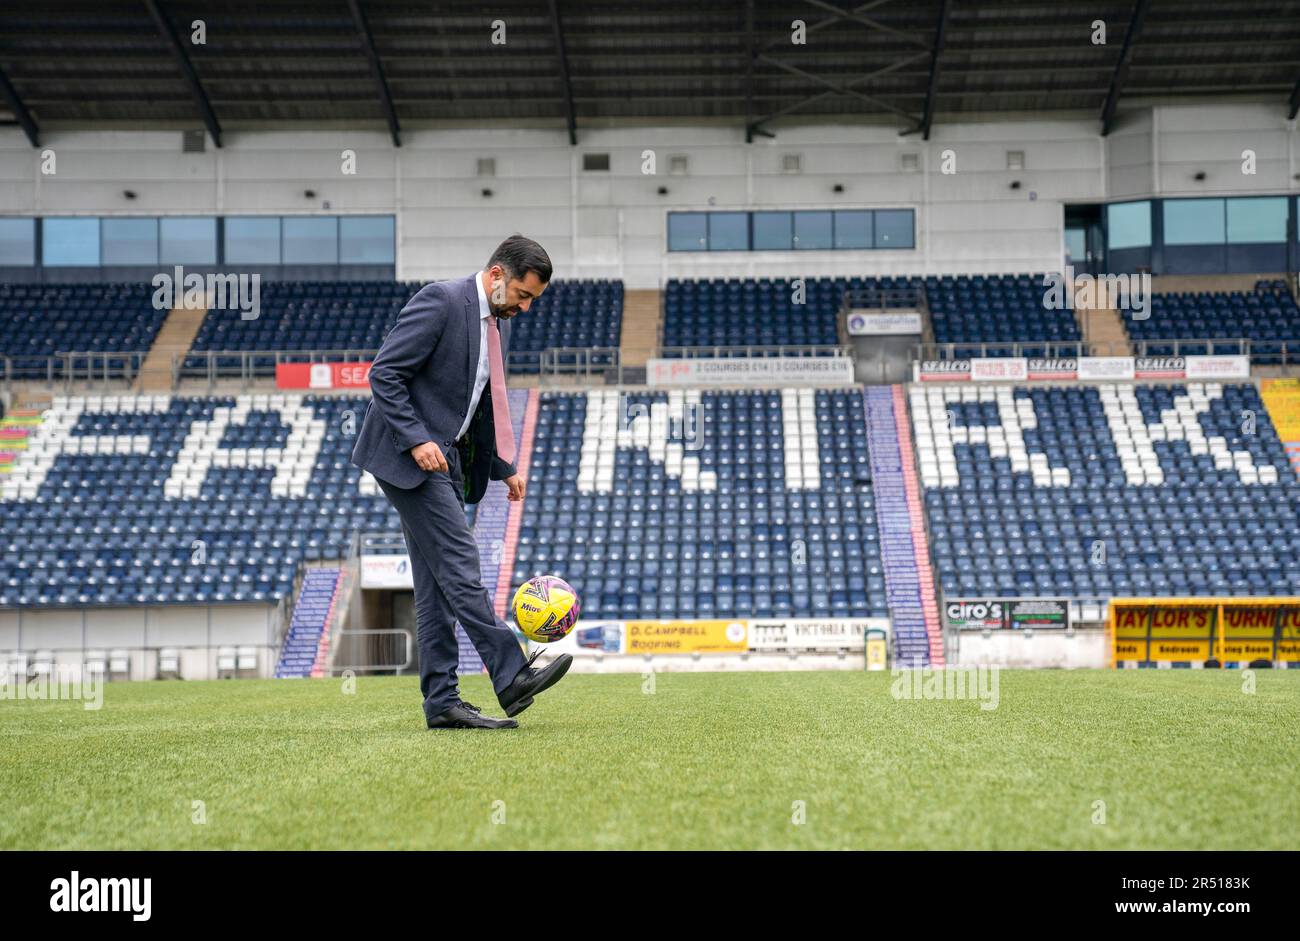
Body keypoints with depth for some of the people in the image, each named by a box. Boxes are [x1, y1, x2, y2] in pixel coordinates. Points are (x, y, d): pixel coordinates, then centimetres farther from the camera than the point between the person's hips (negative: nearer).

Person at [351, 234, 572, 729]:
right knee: (459, 562, -15)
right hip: (408, 455, -9)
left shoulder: (498, 320, 14)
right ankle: (511, 675, -19)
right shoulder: (440, 300, -14)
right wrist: (417, 440, -24)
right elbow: (384, 373, -17)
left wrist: (504, 466, 16)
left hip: (444, 460, 10)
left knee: (437, 585, 6)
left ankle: (442, 702, 7)